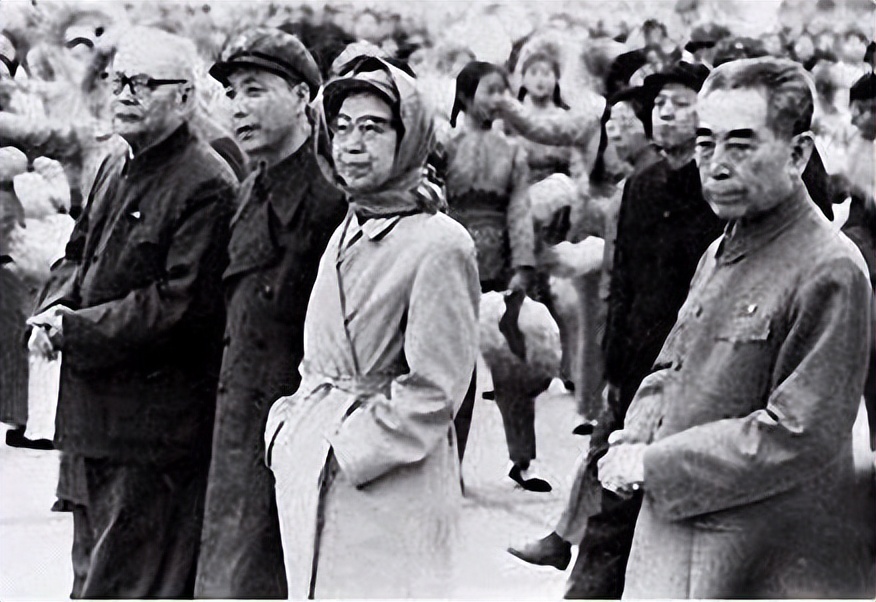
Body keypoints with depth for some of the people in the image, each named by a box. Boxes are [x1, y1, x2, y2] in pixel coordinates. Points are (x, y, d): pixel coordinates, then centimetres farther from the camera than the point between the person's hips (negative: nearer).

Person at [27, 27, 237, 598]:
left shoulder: (207, 186, -15)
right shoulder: (115, 169, 13)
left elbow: (181, 305, -21)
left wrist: (75, 331, -17)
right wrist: (58, 307, 1)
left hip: (153, 428, -9)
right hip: (92, 415, 9)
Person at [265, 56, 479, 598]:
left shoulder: (440, 245, -12)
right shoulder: (347, 235, 14)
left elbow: (434, 392, -15)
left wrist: (353, 450, -15)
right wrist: (286, 429, 7)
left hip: (389, 487, -8)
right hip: (309, 478, 8)